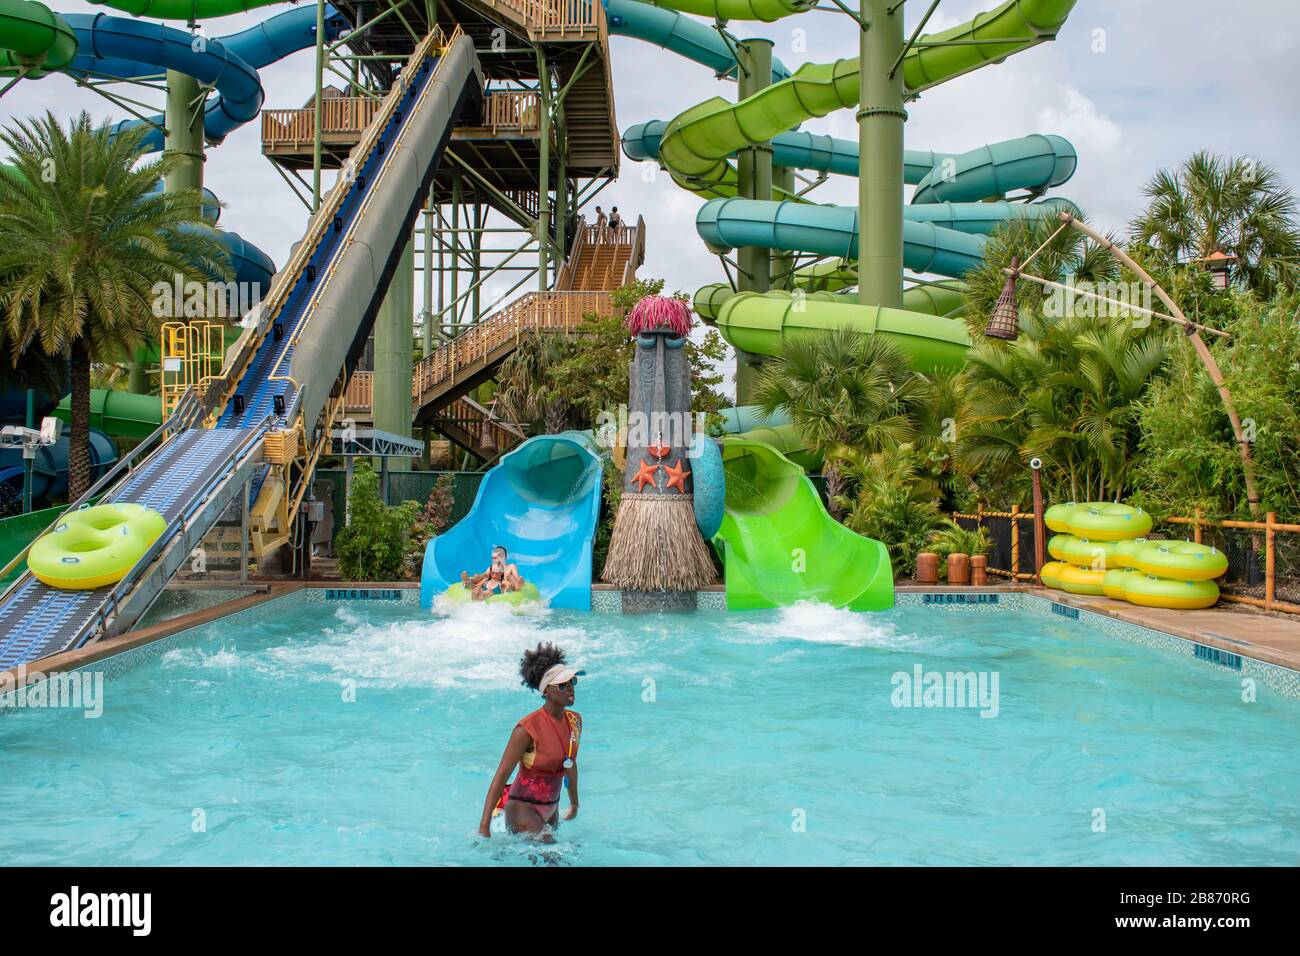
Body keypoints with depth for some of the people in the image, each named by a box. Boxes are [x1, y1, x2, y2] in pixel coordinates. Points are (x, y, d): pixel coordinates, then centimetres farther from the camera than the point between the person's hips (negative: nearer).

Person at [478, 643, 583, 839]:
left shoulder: (575, 721, 0)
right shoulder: (528, 729, -21)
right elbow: (501, 776, -20)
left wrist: (574, 803, 28)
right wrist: (484, 826, -24)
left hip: (551, 809, 8)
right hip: (523, 809, -8)